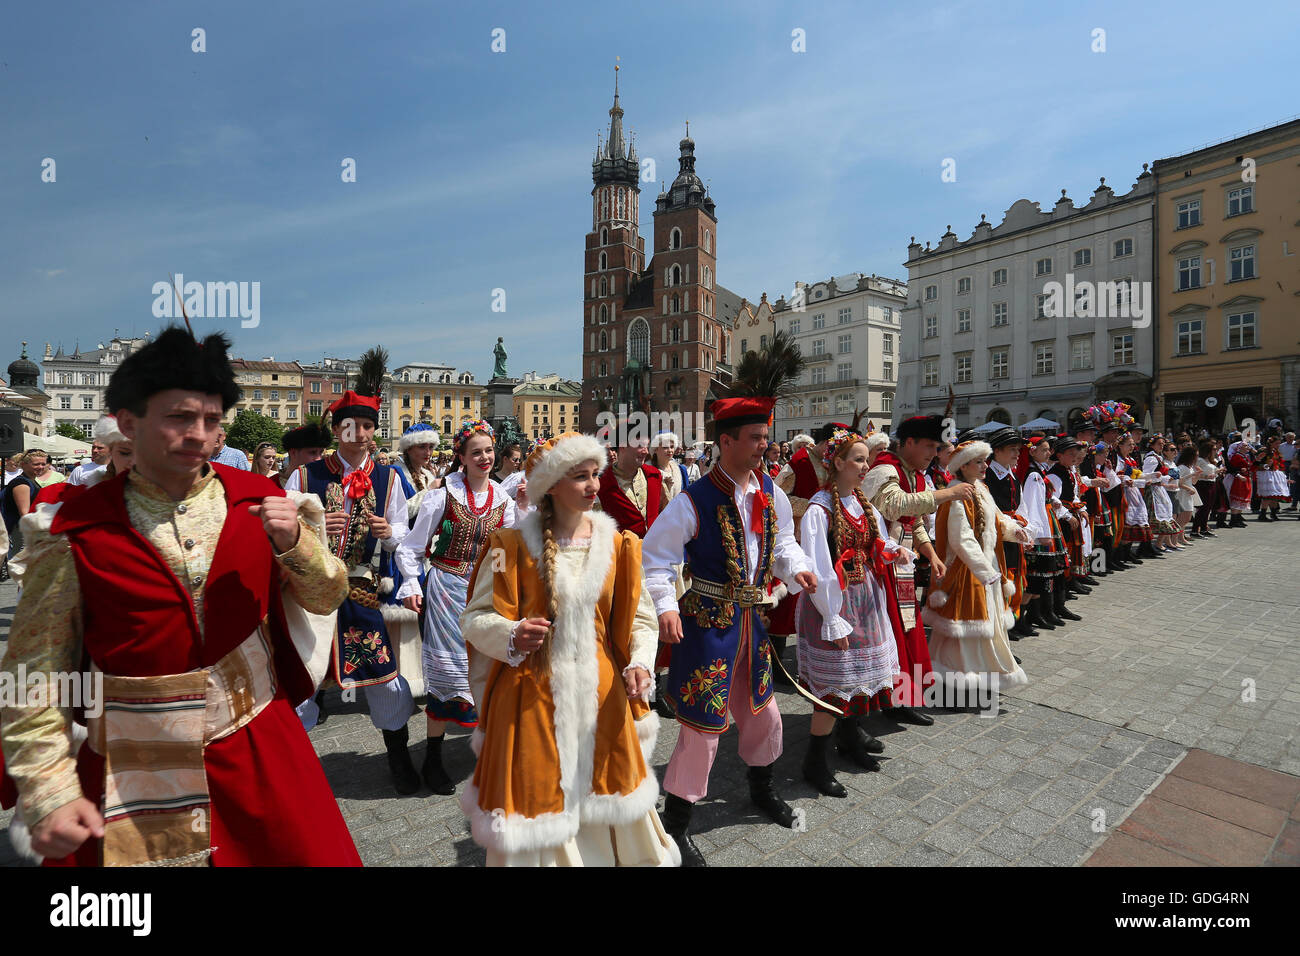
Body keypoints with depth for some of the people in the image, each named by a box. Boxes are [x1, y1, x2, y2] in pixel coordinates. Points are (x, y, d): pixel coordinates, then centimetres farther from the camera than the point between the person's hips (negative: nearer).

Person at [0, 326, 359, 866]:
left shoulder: (257, 501, -3)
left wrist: (294, 542, -15)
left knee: (316, 854, 10)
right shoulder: (74, 531, -7)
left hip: (260, 754, 2)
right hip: (134, 777, -1)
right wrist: (50, 794, -6)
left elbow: (326, 599, 3)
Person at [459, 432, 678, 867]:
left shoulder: (617, 544, 0)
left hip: (601, 692, 3)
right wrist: (512, 637, -25)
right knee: (537, 796, 10)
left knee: (606, 791, 19)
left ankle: (613, 853, 47)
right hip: (533, 695, -2)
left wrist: (639, 662, -13)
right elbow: (475, 617, -5)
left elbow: (640, 618, 4)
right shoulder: (515, 545, -9)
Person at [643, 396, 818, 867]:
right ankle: (675, 822, 24)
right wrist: (665, 606, -26)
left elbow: (782, 540, 15)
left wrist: (795, 567, -4)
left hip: (750, 620, 7)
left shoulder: (769, 490, 1)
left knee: (763, 711, 23)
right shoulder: (694, 501, -19)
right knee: (703, 724, 1)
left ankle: (761, 789, 52)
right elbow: (654, 558, -15)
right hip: (707, 623, -7)